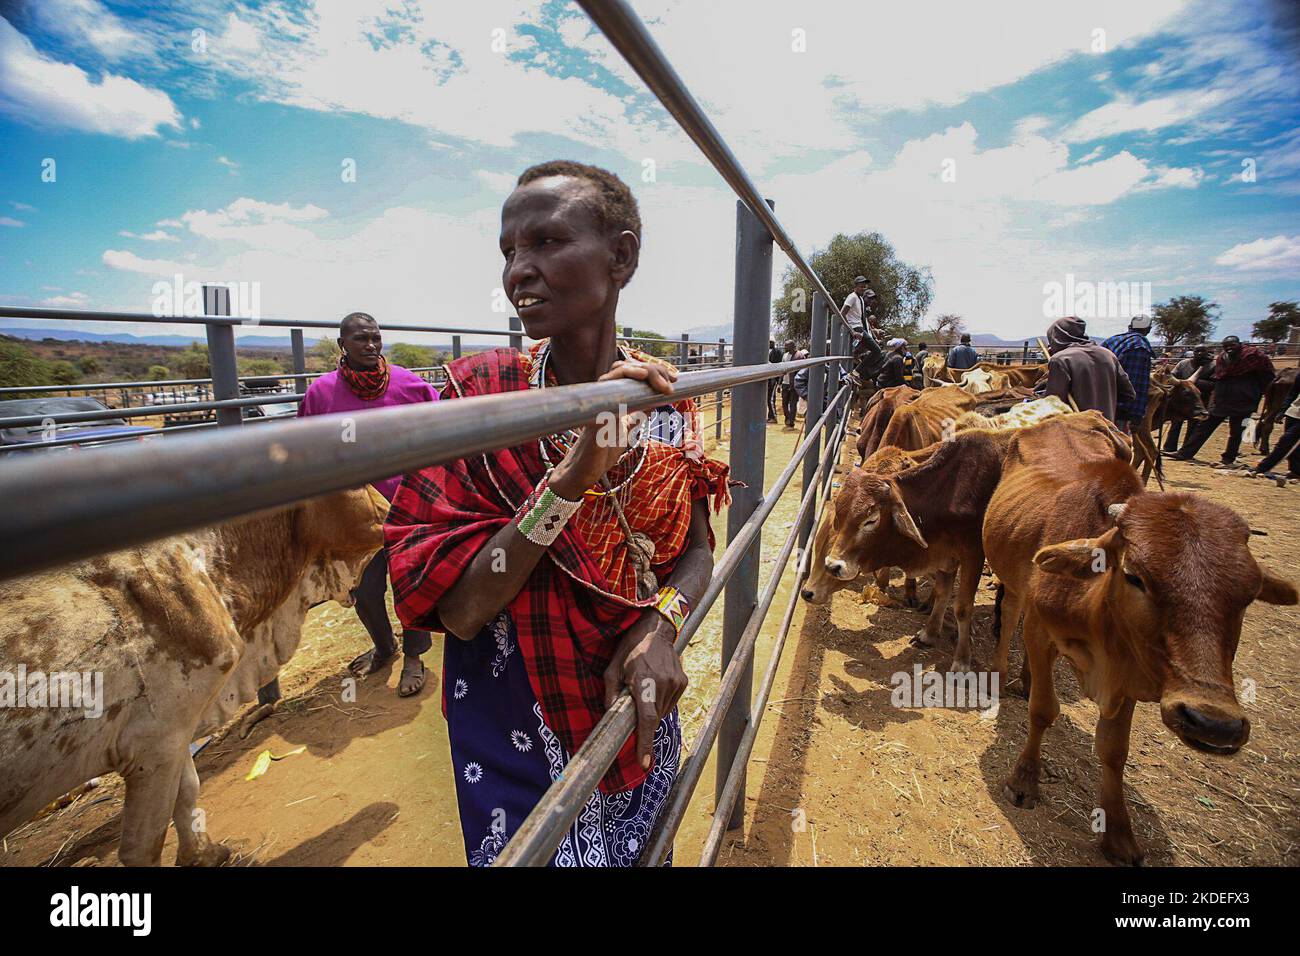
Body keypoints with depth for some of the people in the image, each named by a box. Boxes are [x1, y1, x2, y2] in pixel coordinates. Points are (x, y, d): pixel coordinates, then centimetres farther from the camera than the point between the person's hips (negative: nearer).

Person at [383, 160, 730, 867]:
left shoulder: (665, 396, -8)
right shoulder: (481, 391, -18)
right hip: (516, 740, -3)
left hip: (638, 716, 4)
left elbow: (698, 548, -1)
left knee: (644, 854, 28)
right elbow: (458, 611, -23)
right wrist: (573, 476, -34)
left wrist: (660, 625, -22)